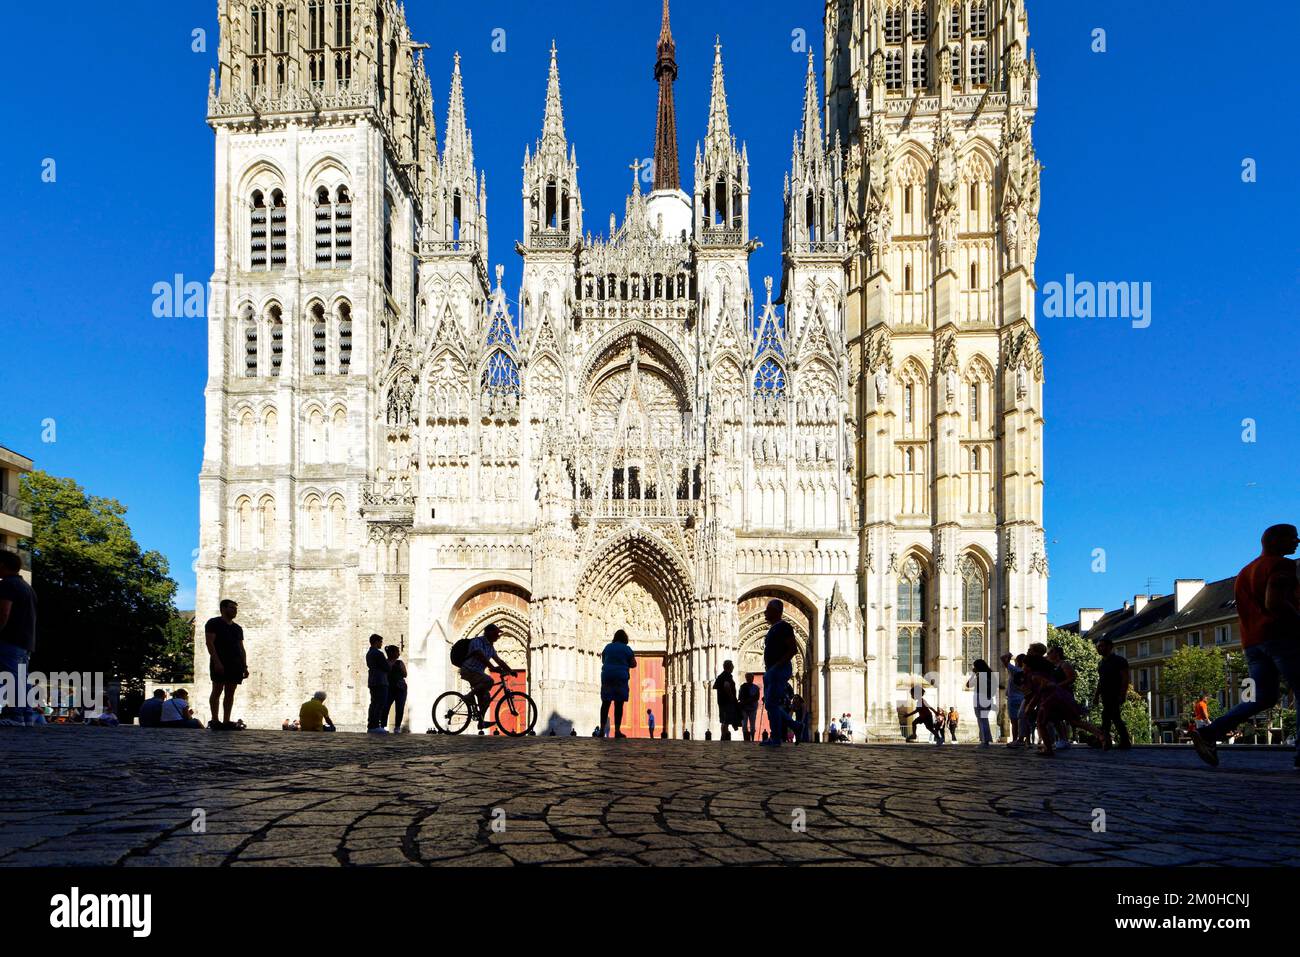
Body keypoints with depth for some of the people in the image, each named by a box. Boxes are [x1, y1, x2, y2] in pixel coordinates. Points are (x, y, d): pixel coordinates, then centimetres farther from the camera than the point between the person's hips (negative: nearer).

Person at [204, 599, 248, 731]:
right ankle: (215, 721, -6)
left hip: (235, 664, 6)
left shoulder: (237, 628, 23)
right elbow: (210, 643, -8)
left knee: (230, 692, 3)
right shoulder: (213, 623, 3)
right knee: (217, 690, -7)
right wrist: (217, 662, -18)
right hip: (220, 663, -6)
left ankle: (226, 721, 3)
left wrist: (245, 666, 12)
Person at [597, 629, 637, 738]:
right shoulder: (627, 649, 0)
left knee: (605, 703, 7)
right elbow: (633, 664, 3)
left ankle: (602, 729, 4)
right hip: (621, 677, -3)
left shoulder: (607, 647, 11)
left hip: (607, 676, 3)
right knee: (619, 704, -3)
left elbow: (603, 661, 23)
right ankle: (617, 730, -7)